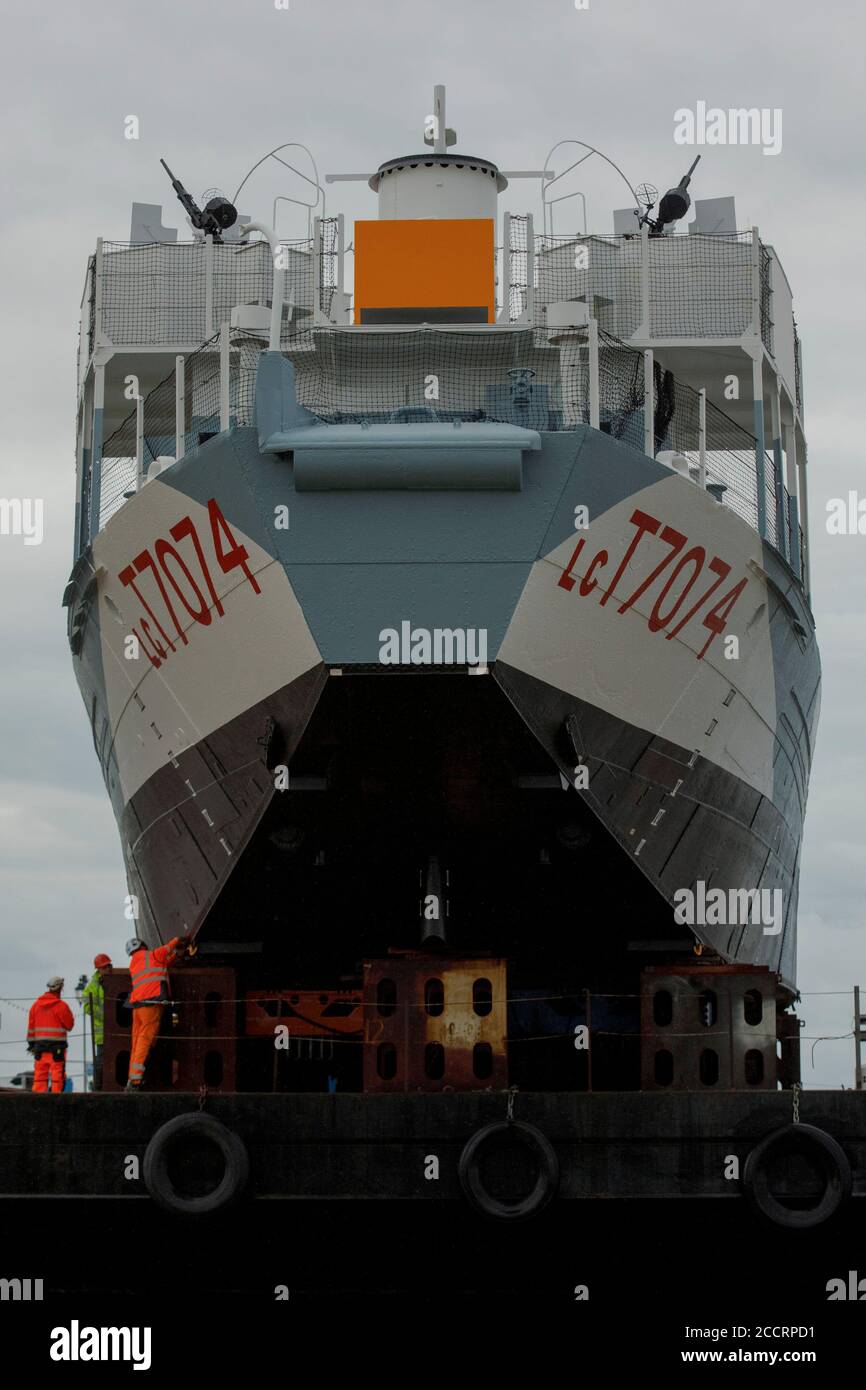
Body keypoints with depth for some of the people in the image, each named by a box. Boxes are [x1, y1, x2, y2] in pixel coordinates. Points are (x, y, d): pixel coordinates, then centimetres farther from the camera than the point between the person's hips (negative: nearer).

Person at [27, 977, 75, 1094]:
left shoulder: (36, 1004, 7)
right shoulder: (61, 1006, -10)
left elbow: (31, 1026, 10)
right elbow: (69, 1025, -3)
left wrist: (31, 1043, 16)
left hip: (40, 1045, 5)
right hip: (56, 1045, -5)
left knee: (40, 1073, 8)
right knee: (57, 1072, -2)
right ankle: (56, 1093, -6)